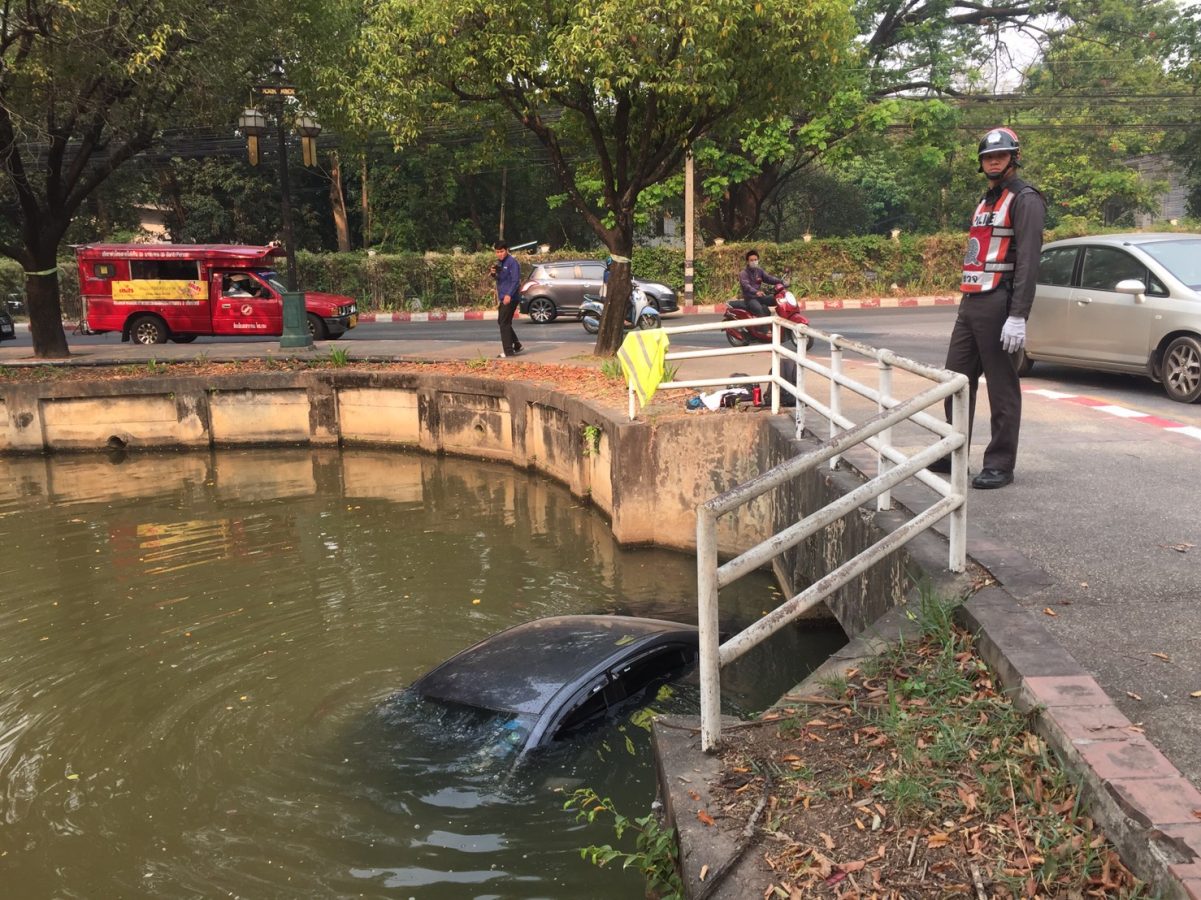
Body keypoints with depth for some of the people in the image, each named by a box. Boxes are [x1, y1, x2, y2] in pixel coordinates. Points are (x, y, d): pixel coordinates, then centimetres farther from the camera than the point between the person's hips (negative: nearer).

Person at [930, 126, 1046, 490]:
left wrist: (1018, 316, -23)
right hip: (970, 304, 9)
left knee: (1002, 387, -3)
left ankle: (1000, 465, 3)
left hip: (998, 306, -9)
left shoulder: (1025, 200, -6)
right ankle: (952, 454, 20)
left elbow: (1027, 261, -15)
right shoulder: (987, 201, 22)